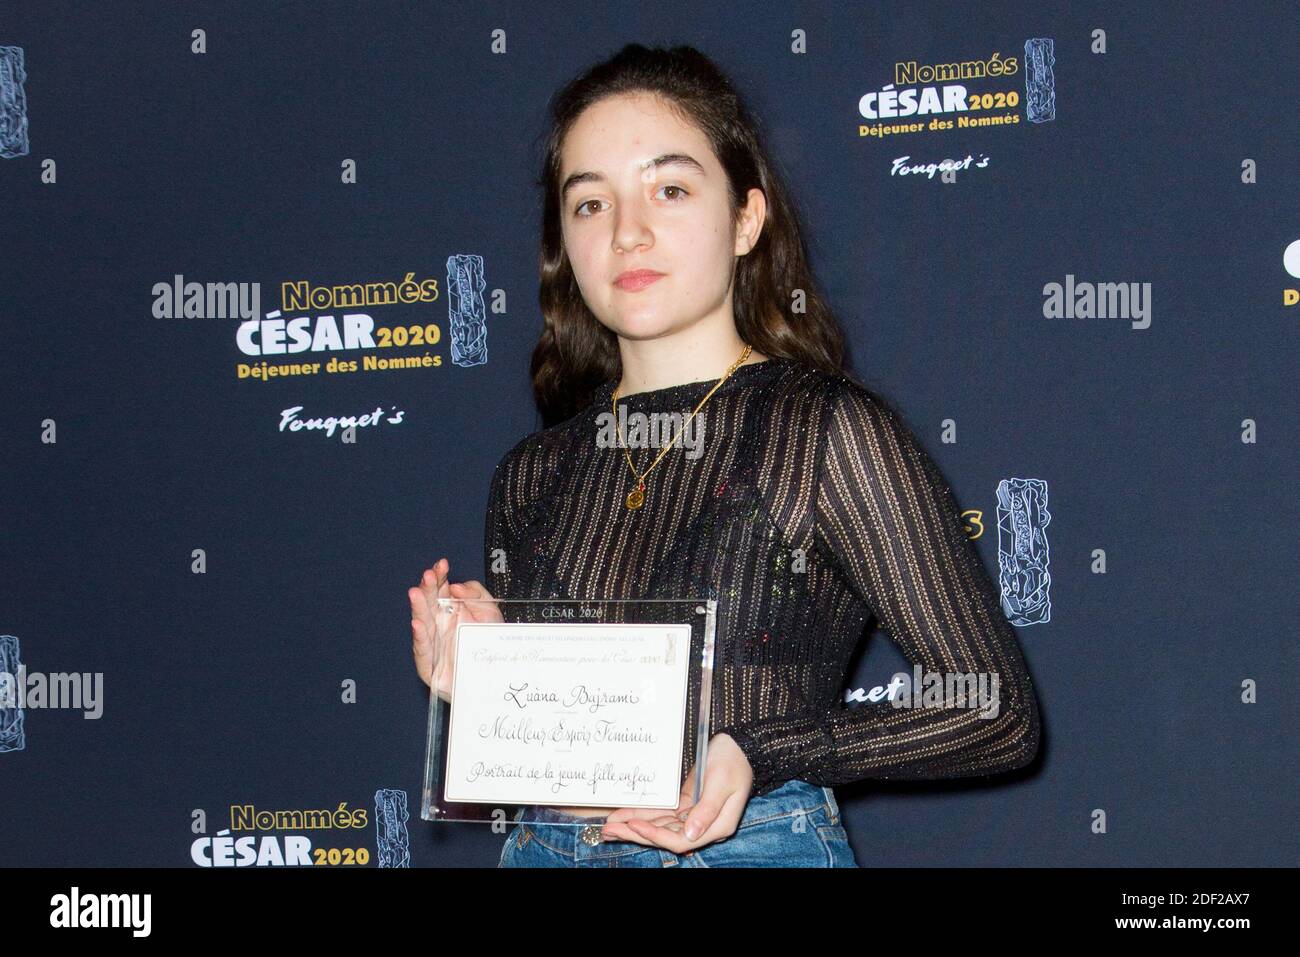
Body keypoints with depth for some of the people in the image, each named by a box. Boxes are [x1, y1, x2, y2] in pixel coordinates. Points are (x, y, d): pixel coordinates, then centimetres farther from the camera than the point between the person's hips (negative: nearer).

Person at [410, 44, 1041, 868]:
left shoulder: (829, 429, -7)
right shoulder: (533, 474, 6)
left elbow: (999, 712, -8)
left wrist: (760, 753, -18)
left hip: (758, 846, -4)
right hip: (544, 847, 4)